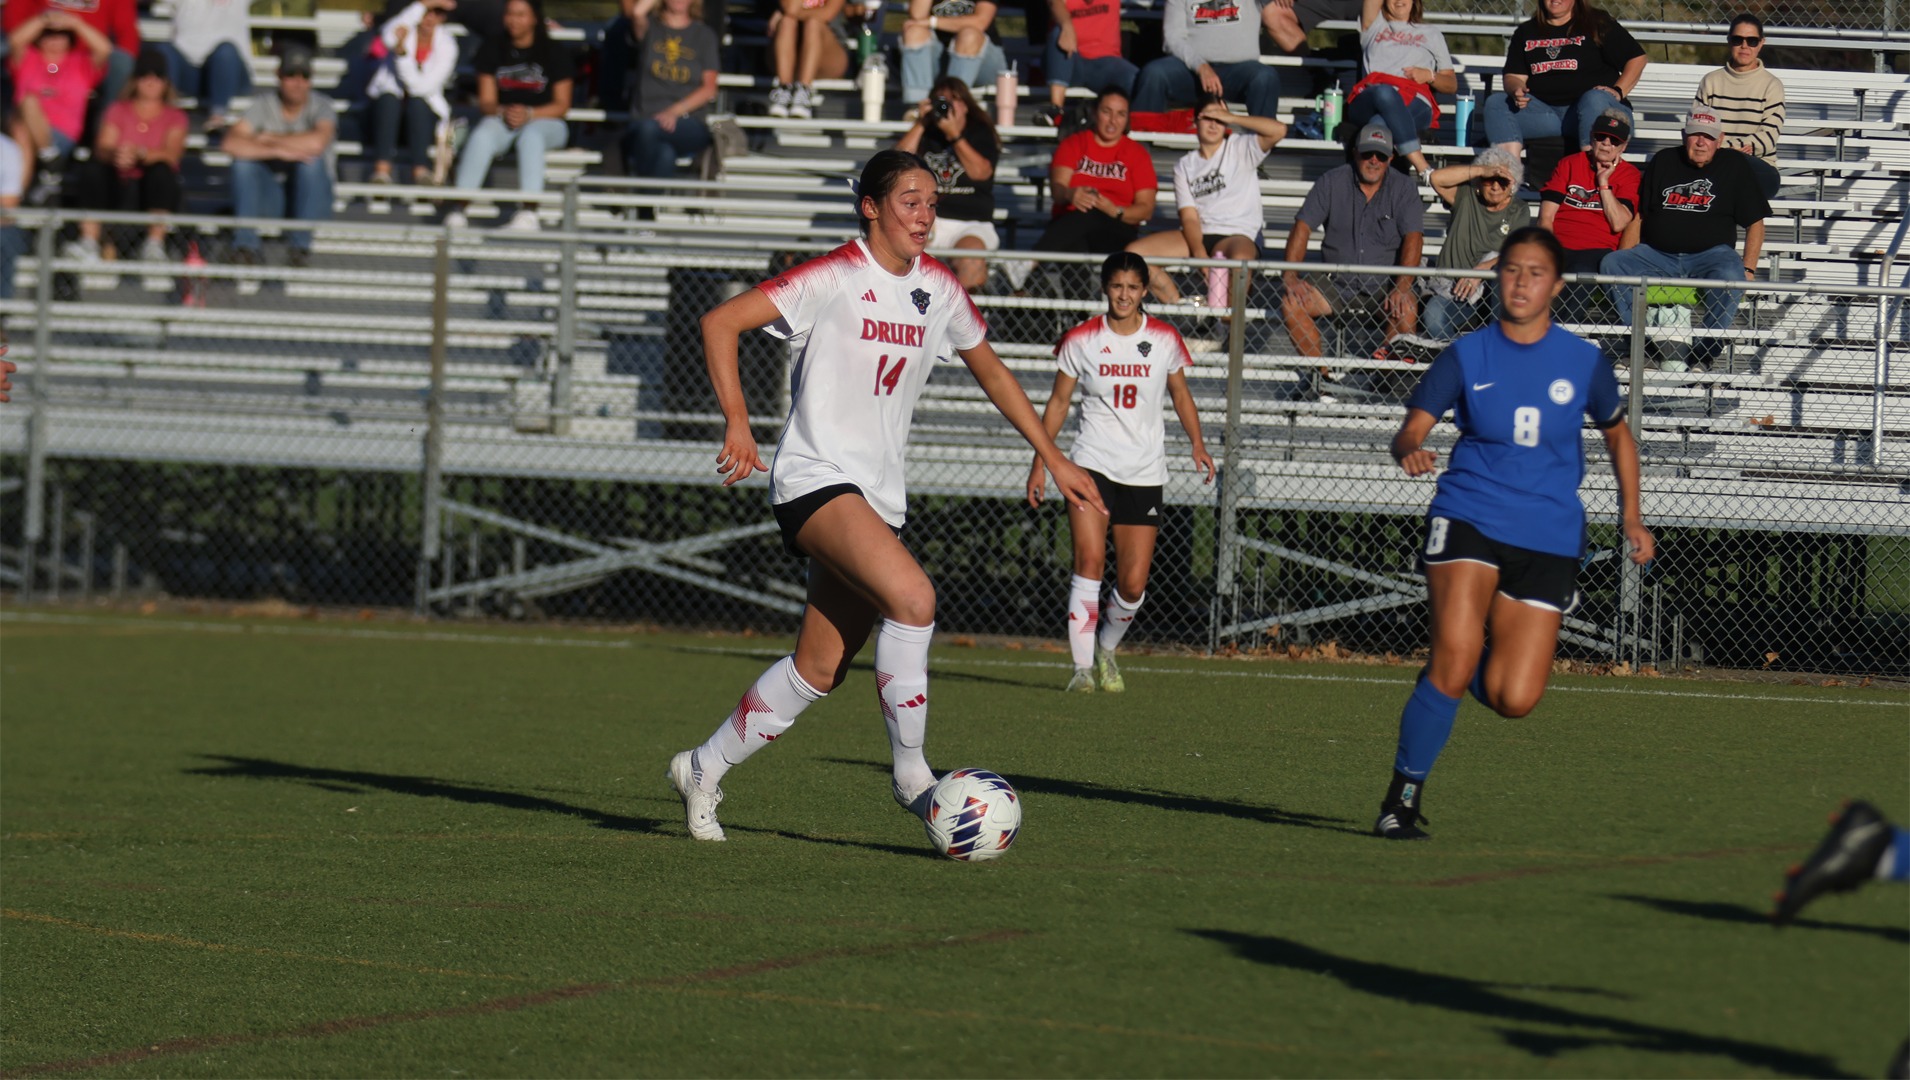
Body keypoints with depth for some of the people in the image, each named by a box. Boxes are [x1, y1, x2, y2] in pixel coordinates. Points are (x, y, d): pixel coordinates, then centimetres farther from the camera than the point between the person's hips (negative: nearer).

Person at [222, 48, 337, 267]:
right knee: (243, 159, -23)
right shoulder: (264, 105, -5)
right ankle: (245, 244, -26)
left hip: (311, 197, -1)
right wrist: (278, 151, -32)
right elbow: (232, 144, -21)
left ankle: (301, 244, -25)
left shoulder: (322, 106, -9)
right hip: (270, 198, 1)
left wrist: (271, 139, -20)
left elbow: (317, 142, -33)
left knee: (313, 159, -30)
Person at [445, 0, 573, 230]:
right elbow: (485, 102, 5)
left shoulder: (555, 53, 1)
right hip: (501, 119, 2)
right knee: (481, 135, -33)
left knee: (530, 136, -38)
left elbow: (562, 105, -1)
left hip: (545, 121, -2)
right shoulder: (491, 49, 9)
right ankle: (460, 208, -43)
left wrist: (528, 114, -18)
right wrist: (502, 112, -18)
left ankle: (529, 212, -52)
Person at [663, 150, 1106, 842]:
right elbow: (721, 322, -13)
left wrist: (1054, 459, 21)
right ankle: (911, 773, -19)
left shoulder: (938, 289, 10)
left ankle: (703, 769, 22)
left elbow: (991, 373, 24)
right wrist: (738, 422, -21)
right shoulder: (834, 278, -10)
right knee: (912, 596, -28)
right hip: (815, 479, -7)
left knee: (820, 668, 5)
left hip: (879, 496, 7)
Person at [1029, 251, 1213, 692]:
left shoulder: (1165, 340, 3)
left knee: (1133, 585, -1)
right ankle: (1083, 666, -17)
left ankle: (1106, 649, 28)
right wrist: (1040, 461, 3)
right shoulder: (1081, 341, 0)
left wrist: (1197, 443, -1)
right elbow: (1058, 402, 8)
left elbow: (1180, 395, 15)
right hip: (1093, 464, -1)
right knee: (1090, 561, -20)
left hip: (1145, 473, 1)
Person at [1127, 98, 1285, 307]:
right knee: (1134, 252, -15)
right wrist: (1199, 253, -17)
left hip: (1239, 235, -4)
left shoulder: (1241, 149, 7)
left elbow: (1278, 130, -11)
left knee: (1240, 259, -41)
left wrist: (1232, 118, -7)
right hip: (1197, 235, 4)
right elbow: (1189, 217, 2)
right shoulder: (1184, 166, 14)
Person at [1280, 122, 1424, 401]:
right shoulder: (1332, 182, 2)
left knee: (1407, 309, -34)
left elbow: (1413, 239, -11)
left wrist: (1402, 287, -26)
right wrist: (1291, 277, -16)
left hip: (1383, 285, -2)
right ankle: (1323, 376, -19)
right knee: (1291, 304, -24)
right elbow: (1302, 227, -2)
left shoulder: (1402, 189, -1)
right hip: (1335, 283, 2)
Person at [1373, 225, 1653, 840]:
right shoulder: (1468, 356, 0)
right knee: (1455, 655, -24)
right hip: (1469, 518, -2)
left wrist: (1631, 516, 13)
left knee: (1513, 700, -6)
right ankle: (1404, 794, -8)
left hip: (1549, 538, 2)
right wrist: (1410, 450, -28)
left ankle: (1473, 675, 33)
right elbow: (1411, 429, -4)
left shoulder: (1582, 362, 3)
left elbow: (1619, 436, 19)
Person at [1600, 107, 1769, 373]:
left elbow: (1755, 223, 5)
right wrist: (1625, 261, 0)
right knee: (1610, 264, -22)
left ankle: (1703, 355, -32)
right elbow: (1638, 217, 14)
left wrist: (1748, 270, -9)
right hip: (1656, 255, 3)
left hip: (1710, 253, -3)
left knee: (1730, 277, -36)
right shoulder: (1663, 161, 13)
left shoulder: (1734, 165, 7)